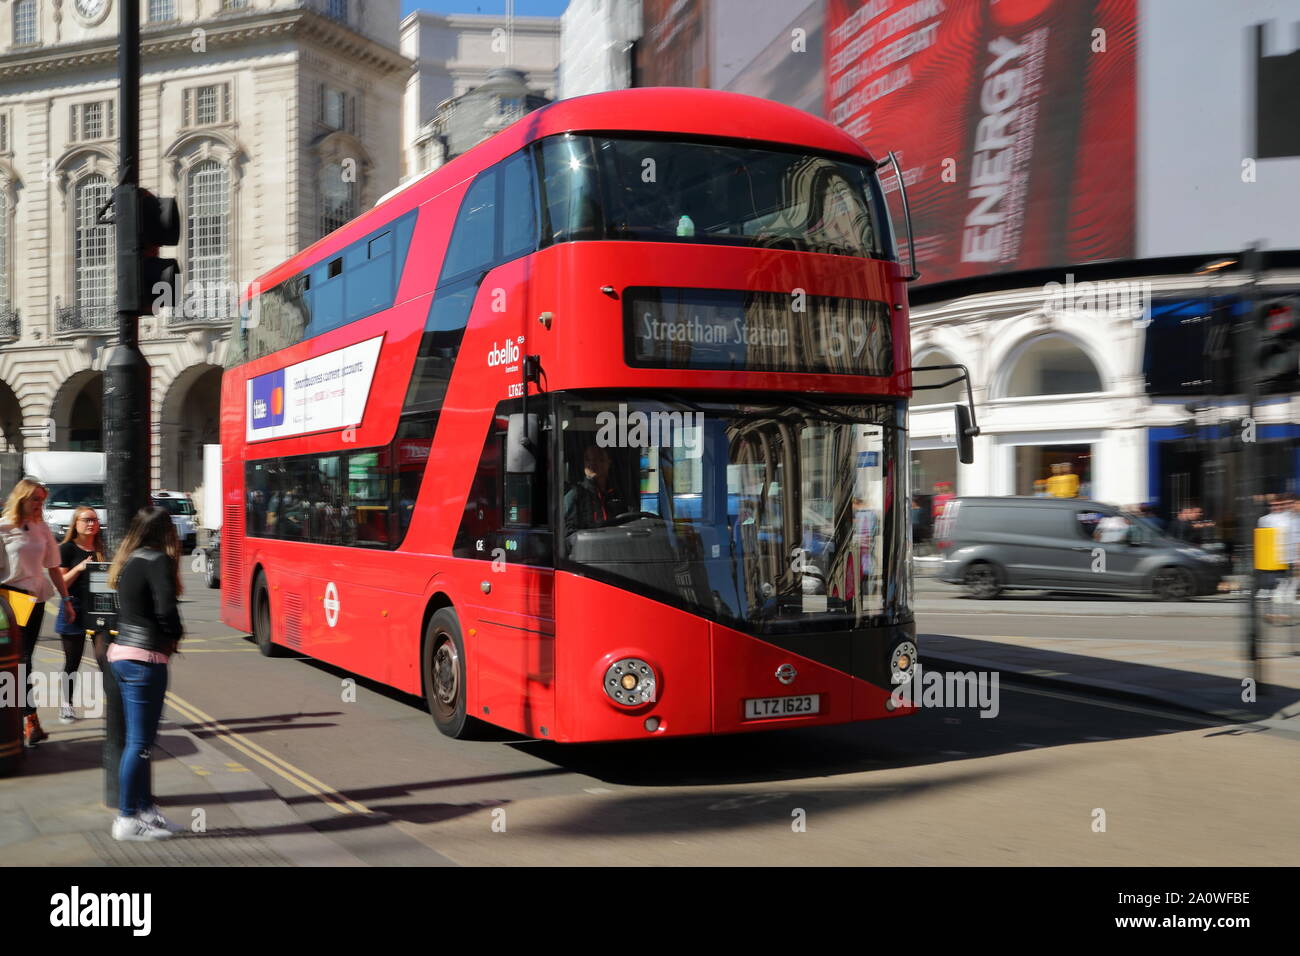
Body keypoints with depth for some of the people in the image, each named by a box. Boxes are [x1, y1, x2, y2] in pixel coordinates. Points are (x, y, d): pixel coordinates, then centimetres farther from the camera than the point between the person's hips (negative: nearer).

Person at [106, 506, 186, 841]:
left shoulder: (129, 561, 12)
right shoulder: (158, 561, -12)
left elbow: (126, 609, 16)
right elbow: (166, 608, -22)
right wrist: (174, 636, -4)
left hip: (122, 653, 9)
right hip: (146, 657, -9)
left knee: (140, 738, 16)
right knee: (139, 741, -2)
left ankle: (146, 808, 24)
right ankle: (127, 820, 3)